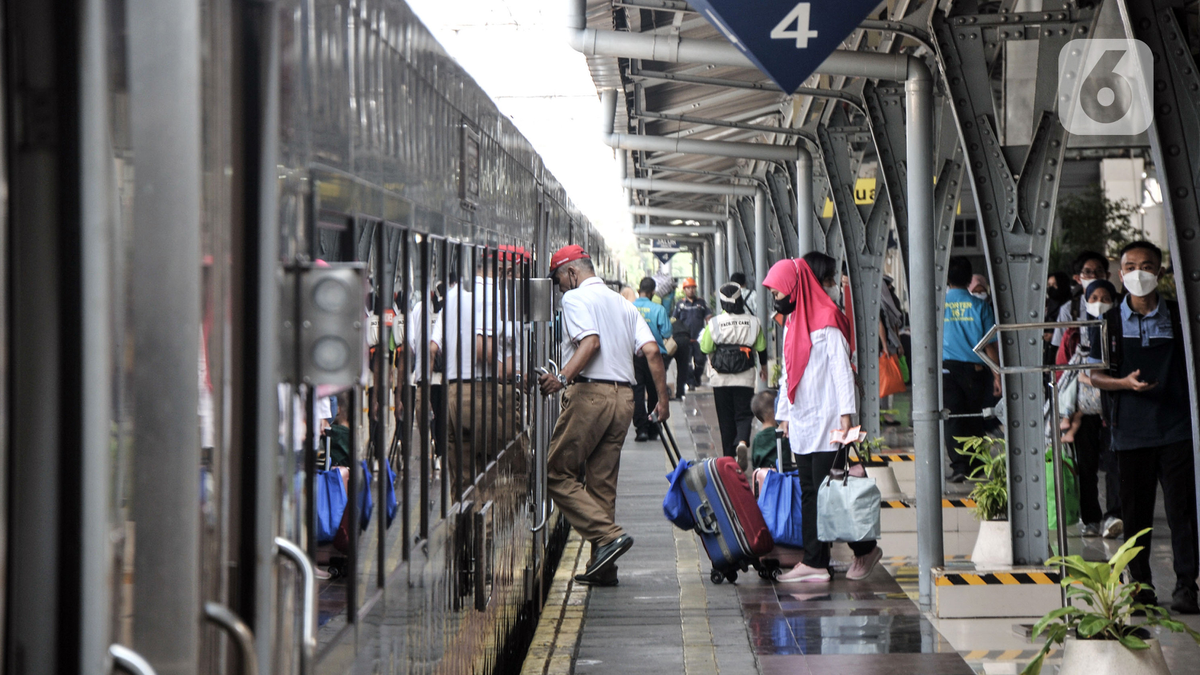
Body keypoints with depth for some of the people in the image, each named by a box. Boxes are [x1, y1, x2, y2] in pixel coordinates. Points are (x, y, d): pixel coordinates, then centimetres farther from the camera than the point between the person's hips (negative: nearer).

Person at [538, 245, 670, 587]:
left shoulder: (575, 297, 0)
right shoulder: (623, 304, 21)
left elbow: (591, 341, -18)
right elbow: (651, 350, 10)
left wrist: (563, 378, -28)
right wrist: (663, 399, 12)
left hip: (590, 392, -7)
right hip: (624, 396, 8)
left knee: (557, 474, -1)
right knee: (602, 482, 10)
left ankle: (609, 535, -15)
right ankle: (603, 567, 8)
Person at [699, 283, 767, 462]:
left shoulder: (714, 323, -8)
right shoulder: (753, 322, -2)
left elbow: (705, 348, -2)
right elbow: (761, 347, 10)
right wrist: (763, 366, 27)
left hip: (720, 378, 0)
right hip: (745, 377, 0)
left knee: (726, 417, 9)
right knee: (744, 413, 2)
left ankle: (729, 455, 12)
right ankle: (742, 442, -27)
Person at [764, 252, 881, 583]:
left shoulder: (827, 320, -9)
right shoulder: (793, 323, 18)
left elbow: (841, 367, -14)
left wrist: (846, 413, -19)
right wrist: (784, 414, 20)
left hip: (826, 421, -9)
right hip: (802, 423, 9)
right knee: (809, 492, 5)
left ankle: (865, 549, 4)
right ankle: (814, 562, 4)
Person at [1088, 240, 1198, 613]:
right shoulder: (1108, 323, 6)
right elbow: (1095, 374, 6)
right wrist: (1125, 382, -13)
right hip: (1131, 430, 1)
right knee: (1135, 510, 5)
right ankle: (1140, 585, 14)